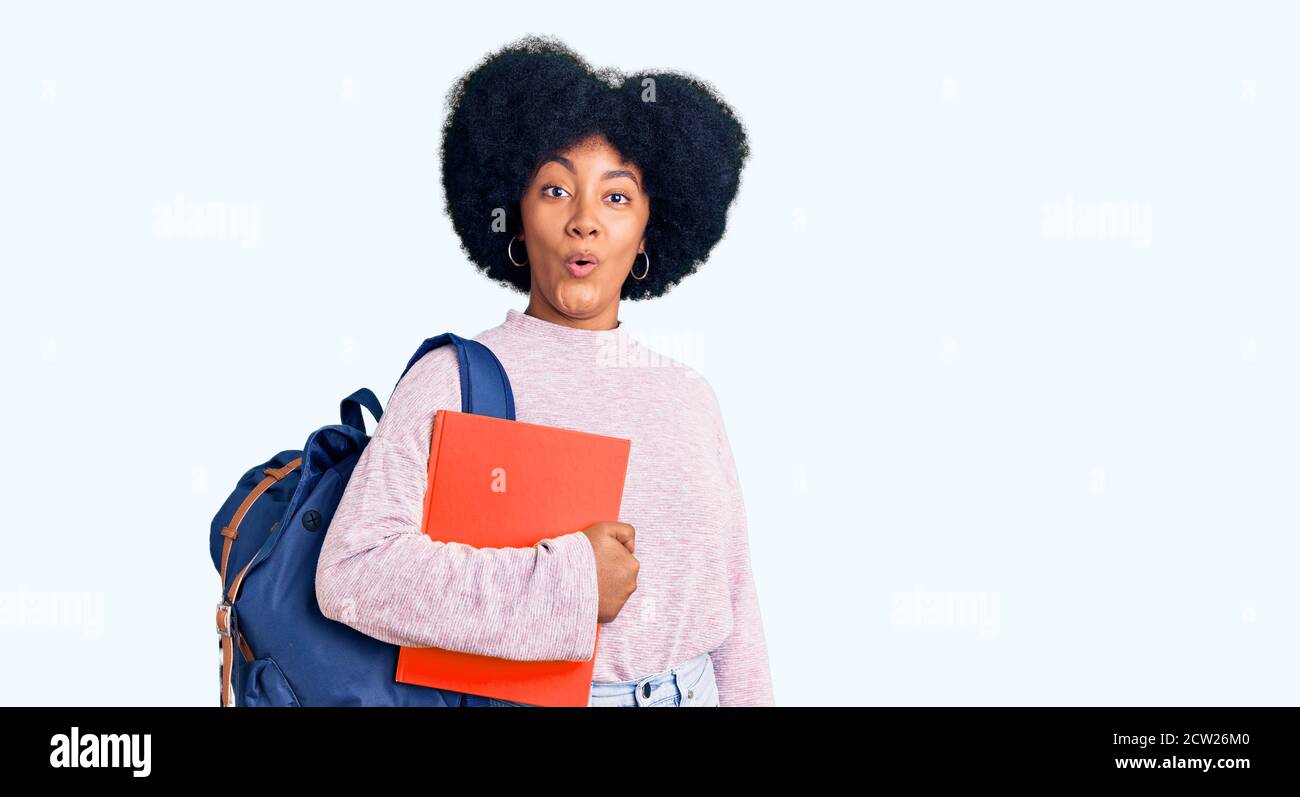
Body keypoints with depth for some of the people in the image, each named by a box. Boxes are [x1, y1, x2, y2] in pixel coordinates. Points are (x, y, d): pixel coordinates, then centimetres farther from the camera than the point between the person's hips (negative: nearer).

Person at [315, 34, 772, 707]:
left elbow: (733, 604, 6)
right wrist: (562, 579, -22)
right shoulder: (452, 380, -10)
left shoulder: (689, 398, 4)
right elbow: (351, 572, -22)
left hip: (691, 690, 4)